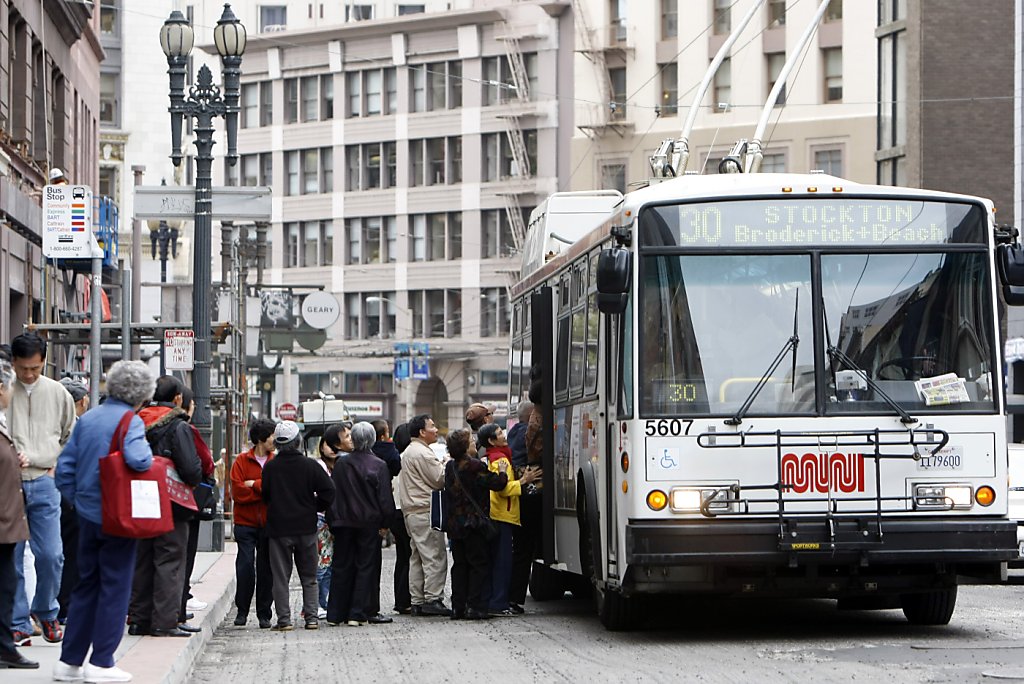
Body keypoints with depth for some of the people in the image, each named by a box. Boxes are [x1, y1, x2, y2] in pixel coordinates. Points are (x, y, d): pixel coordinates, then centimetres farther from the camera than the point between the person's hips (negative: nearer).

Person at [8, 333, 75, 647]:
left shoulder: (57, 393, 6)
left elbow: (71, 435, 18)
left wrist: (57, 466, 6)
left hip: (44, 483, 2)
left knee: (50, 554, -3)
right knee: (11, 557, 0)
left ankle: (45, 611, 20)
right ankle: (18, 623, 8)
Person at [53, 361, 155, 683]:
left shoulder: (87, 419, 8)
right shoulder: (130, 421, -13)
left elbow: (65, 466, 8)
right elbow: (136, 459, -30)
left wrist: (77, 499, 17)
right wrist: (148, 452, -8)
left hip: (88, 515, 6)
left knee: (85, 586, 14)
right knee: (115, 587, 2)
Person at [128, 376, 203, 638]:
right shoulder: (178, 427, -11)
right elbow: (192, 469, -16)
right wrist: (193, 481, 4)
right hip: (171, 507, -6)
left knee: (142, 561, 12)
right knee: (169, 562, -2)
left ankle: (139, 619, 15)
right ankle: (164, 621, -6)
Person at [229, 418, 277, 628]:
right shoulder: (241, 461, 1)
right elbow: (237, 492, -9)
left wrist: (254, 485, -11)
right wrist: (266, 489, -12)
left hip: (269, 524, 2)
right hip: (246, 523, -2)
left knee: (266, 569, 3)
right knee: (245, 566, -8)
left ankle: (264, 614, 11)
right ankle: (242, 611, 4)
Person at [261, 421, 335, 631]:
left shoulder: (270, 467, -4)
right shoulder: (310, 466, -5)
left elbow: (265, 496, 4)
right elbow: (329, 491, -8)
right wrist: (315, 507, 8)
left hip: (278, 528, -1)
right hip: (306, 527, 1)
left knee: (280, 577, 4)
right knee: (309, 576, 10)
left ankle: (284, 619, -1)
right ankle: (311, 617, 6)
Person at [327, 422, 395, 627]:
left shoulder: (341, 464, -2)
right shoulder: (379, 466, -9)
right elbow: (385, 498, -9)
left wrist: (333, 521, 8)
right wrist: (385, 523, 0)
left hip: (344, 522, 2)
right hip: (369, 523, -2)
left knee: (342, 567, 10)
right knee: (365, 567, 4)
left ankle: (336, 614, 11)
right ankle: (357, 614, -1)